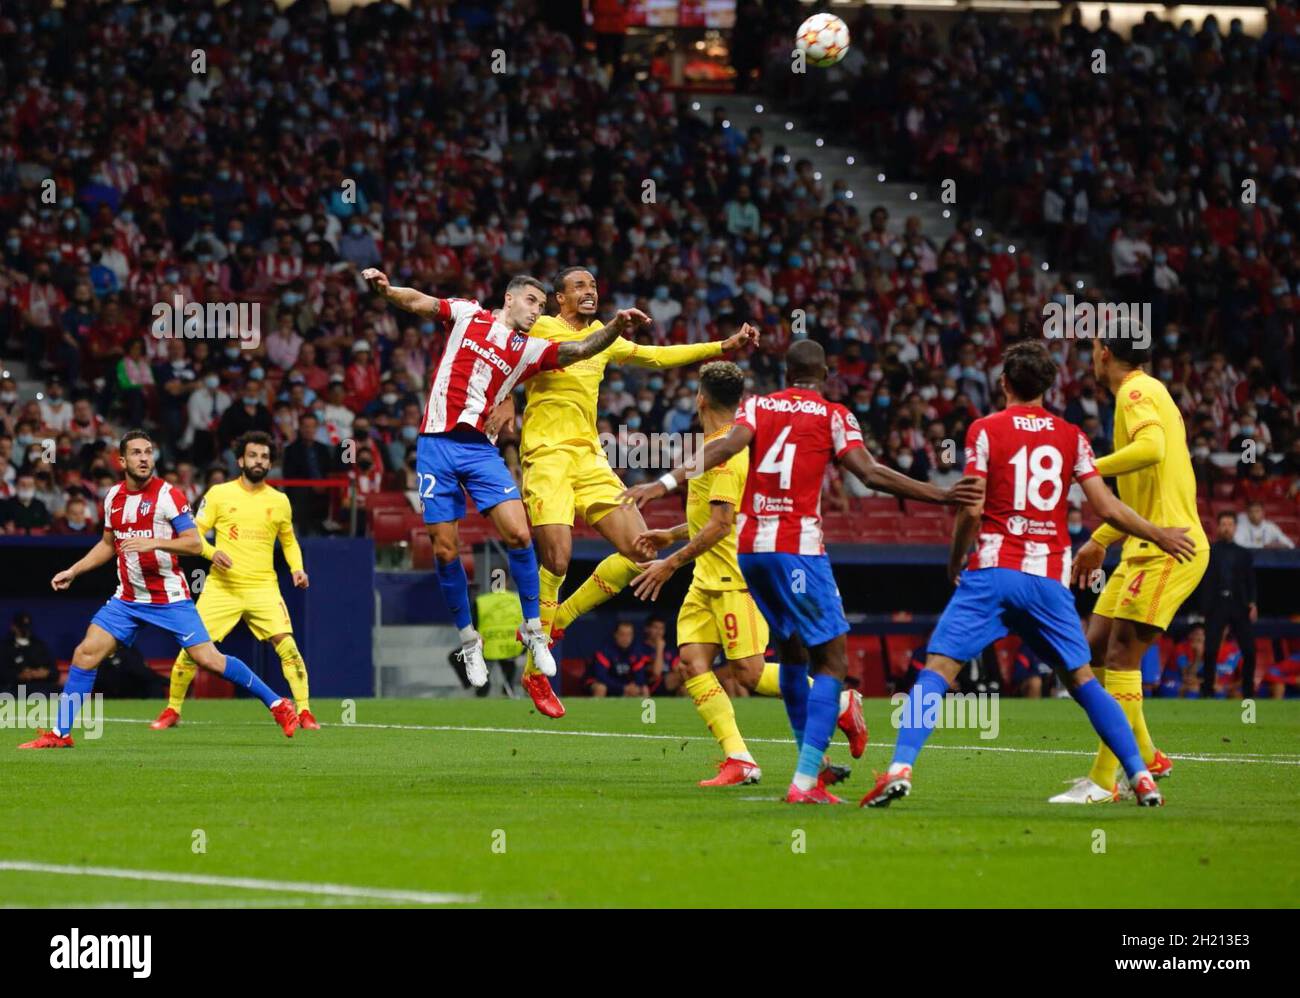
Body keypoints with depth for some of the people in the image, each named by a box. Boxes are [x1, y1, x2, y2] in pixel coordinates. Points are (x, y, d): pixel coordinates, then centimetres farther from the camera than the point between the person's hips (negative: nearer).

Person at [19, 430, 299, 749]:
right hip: (127, 599, 5)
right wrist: (73, 571, 17)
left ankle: (277, 705, 1)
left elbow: (195, 543, -16)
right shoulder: (114, 497, 7)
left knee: (209, 659, -11)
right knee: (85, 653, -4)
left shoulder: (168, 495, -11)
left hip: (170, 599, -5)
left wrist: (153, 543, -29)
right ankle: (60, 733, 4)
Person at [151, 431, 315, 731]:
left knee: (287, 646, -17)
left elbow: (289, 541, 22)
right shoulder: (218, 494, 2)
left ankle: (304, 713, -9)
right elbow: (194, 534, 3)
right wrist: (212, 552, -17)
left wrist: (297, 568, 5)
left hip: (263, 588, 1)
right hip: (222, 587, -1)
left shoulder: (279, 501, 9)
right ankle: (172, 711, 15)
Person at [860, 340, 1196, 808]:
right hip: (1050, 576, 3)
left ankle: (901, 766, -21)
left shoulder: (985, 430, 1)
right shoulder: (1070, 436, 8)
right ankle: (1141, 776, 10)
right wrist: (1160, 536, 18)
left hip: (992, 571, -3)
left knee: (937, 669, -4)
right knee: (1081, 678, 14)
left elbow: (972, 509, -6)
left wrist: (956, 560, 11)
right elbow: (1106, 508, 4)